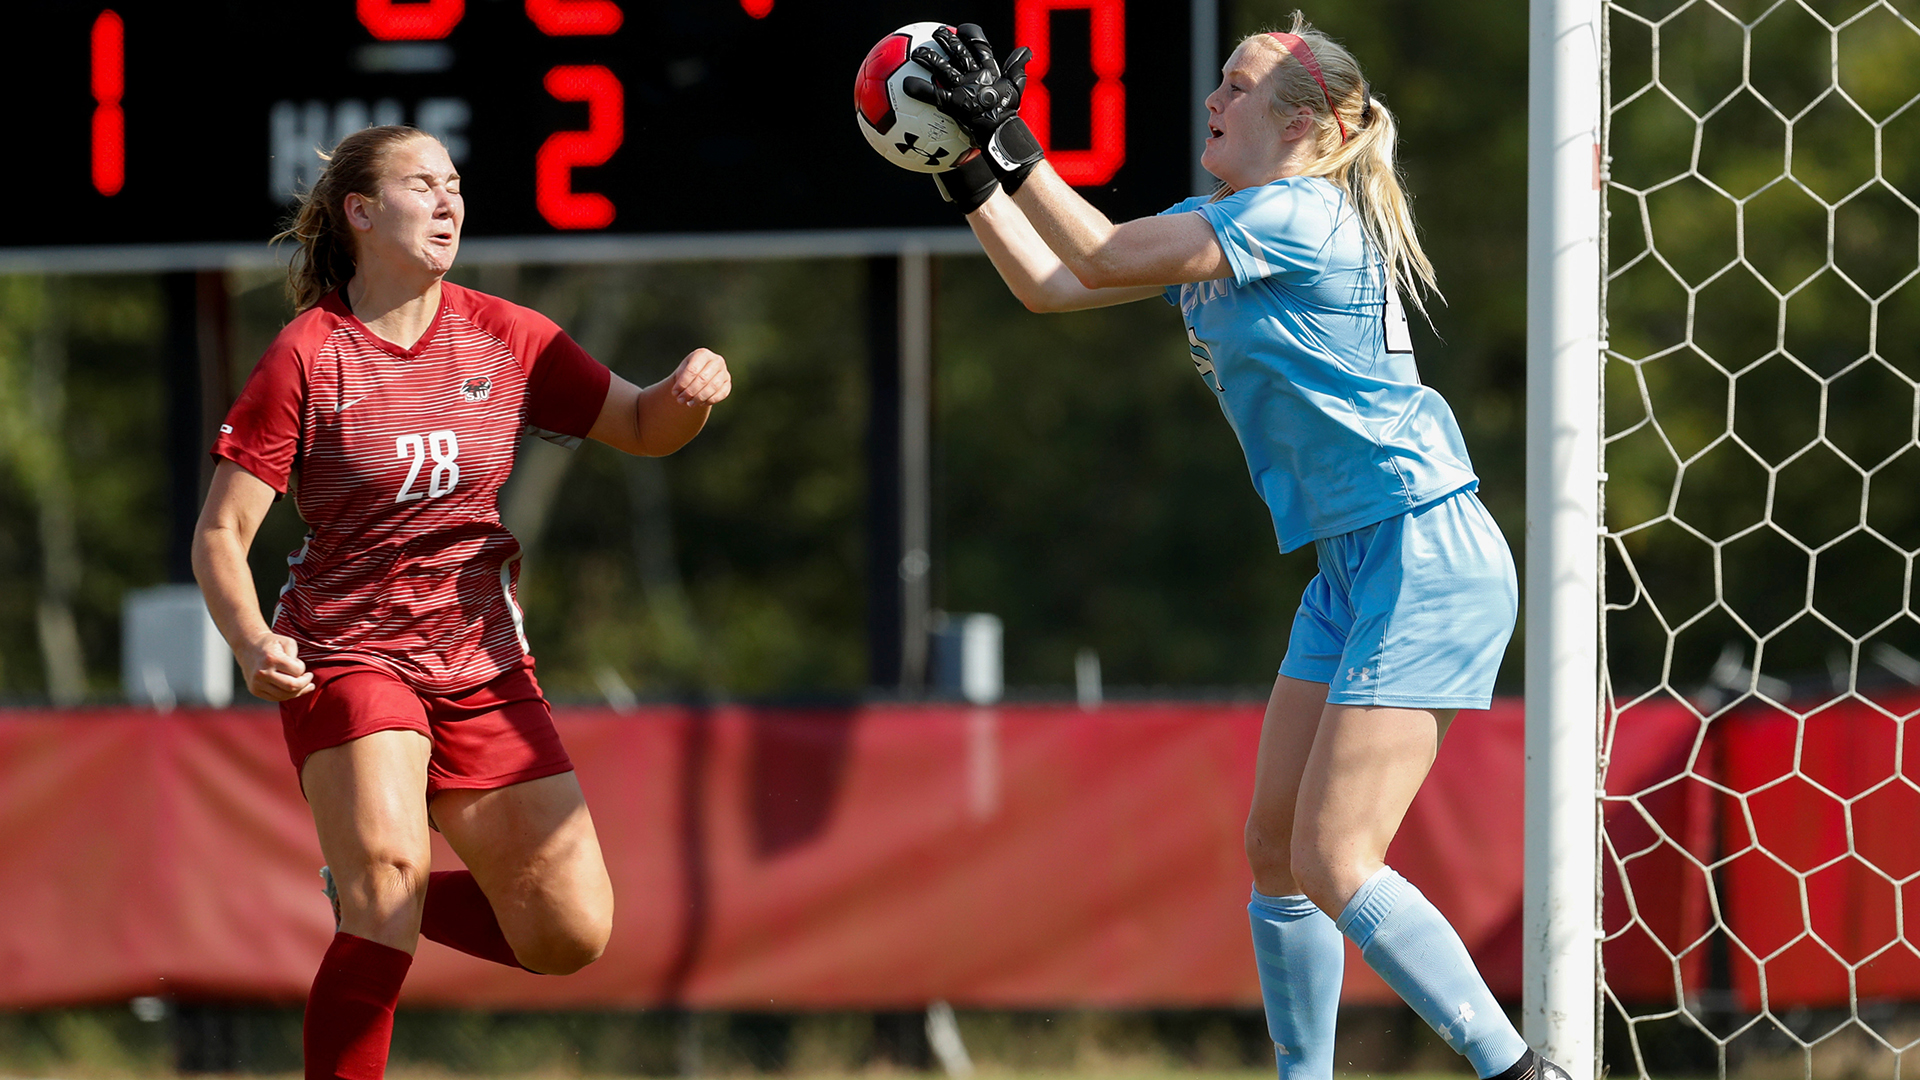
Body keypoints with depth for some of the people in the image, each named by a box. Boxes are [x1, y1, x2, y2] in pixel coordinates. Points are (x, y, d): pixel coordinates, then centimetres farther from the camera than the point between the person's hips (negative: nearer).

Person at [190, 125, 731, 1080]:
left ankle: (367, 896, 26)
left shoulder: (502, 337, 2)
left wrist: (690, 392, -13)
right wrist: (253, 643, -29)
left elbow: (640, 428, 11)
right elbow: (220, 533, -10)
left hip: (482, 666, 5)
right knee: (390, 865, -29)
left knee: (571, 937, 1)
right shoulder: (306, 357, -9)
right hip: (347, 657, -5)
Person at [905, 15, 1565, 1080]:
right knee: (1274, 847, 9)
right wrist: (968, 167, 6)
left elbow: (1105, 260, -19)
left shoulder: (1301, 215, -15)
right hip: (1353, 568, 10)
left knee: (1334, 868, -15)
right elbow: (1050, 282, 15)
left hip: (1427, 561, -10)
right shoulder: (1212, 227, 13)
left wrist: (1007, 140, -16)